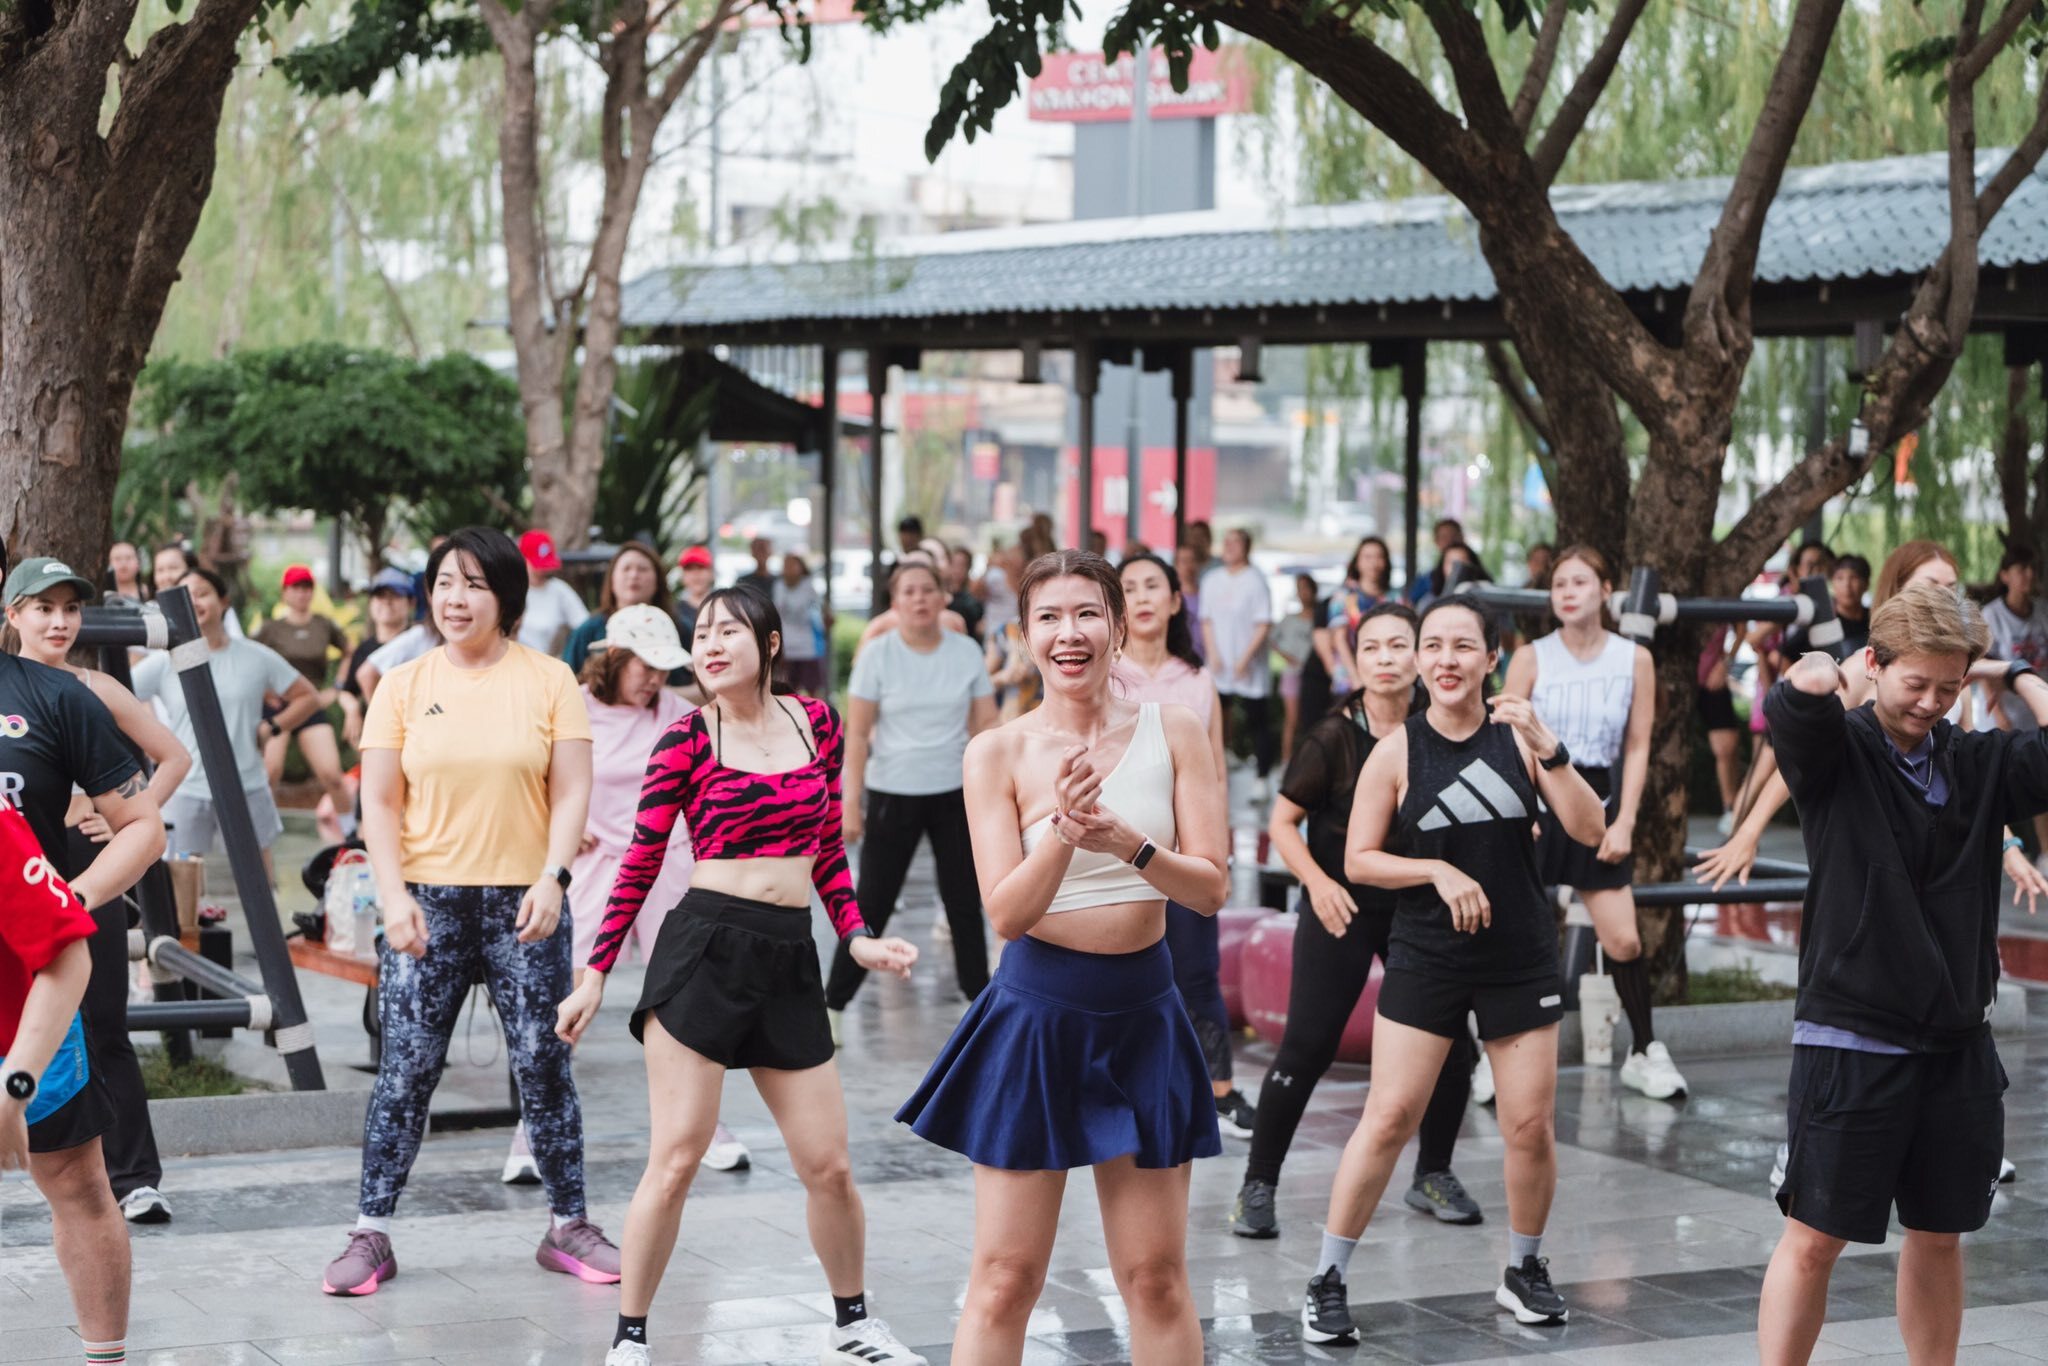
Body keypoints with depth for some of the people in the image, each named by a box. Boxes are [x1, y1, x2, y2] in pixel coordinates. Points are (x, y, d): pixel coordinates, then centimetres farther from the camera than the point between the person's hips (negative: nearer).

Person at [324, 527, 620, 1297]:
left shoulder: (549, 681, 3)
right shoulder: (403, 687, 5)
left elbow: (571, 792, 0)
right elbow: (379, 802, 4)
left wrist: (553, 877, -13)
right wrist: (393, 895, -8)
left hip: (523, 901, 0)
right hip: (427, 900, 0)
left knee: (543, 1064, 4)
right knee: (405, 1071, 0)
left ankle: (567, 1225, 16)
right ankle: (371, 1235, 8)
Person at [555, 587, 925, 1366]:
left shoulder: (817, 722, 8)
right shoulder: (687, 741, -3)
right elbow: (640, 863, 1)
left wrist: (856, 937, 6)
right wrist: (595, 975, 1)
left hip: (788, 960, 4)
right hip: (704, 945, -4)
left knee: (828, 1166, 7)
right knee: (676, 1160, -6)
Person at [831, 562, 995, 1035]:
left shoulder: (966, 652, 0)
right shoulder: (877, 655, -7)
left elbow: (985, 725, 4)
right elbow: (857, 733, -6)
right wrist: (852, 801, -11)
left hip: (955, 793, 2)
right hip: (893, 795, -2)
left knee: (964, 903, 9)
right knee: (872, 905, -1)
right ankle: (832, 1004, 8)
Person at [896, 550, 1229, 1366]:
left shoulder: (1174, 733, -1)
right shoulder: (998, 753, -5)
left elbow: (1211, 888, -6)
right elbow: (1007, 913, -11)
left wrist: (1126, 842, -23)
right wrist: (1063, 832, -27)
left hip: (1144, 1016, 2)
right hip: (1037, 1014, -2)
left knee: (1157, 1276, 8)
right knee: (1004, 1278, 1)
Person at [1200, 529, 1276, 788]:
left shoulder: (1255, 580, -5)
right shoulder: (1212, 580, 10)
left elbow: (1264, 625, -7)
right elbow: (1207, 620, 14)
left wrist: (1246, 658, -13)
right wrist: (1212, 653, 0)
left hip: (1249, 668, -4)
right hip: (1219, 668, 4)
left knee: (1257, 721, -2)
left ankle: (1262, 779, 1)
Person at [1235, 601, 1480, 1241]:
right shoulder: (1333, 738, -10)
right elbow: (1282, 820, -4)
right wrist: (1317, 882, -17)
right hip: (1342, 906, -3)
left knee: (1450, 1044, 2)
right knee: (1307, 1048, -6)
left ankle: (1432, 1175, 23)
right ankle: (1258, 1185, 5)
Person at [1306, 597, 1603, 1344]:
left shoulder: (1518, 735, -2)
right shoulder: (1397, 751, -6)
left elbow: (1588, 829, -9)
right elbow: (1358, 860, -3)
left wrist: (1546, 746, -20)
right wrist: (1439, 870, -17)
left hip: (1520, 959, 2)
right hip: (1426, 960, -2)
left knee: (1531, 1126, 5)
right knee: (1388, 1119, -5)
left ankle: (1524, 1270, 27)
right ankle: (1327, 1281, 5)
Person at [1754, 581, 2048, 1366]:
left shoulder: (1980, 764, 5)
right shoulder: (1835, 751, -6)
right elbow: (1801, 690, -27)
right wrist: (1847, 668, -11)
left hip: (1958, 1047, 4)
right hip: (1849, 1043, -4)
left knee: (1939, 1236, 14)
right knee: (1814, 1239, 0)